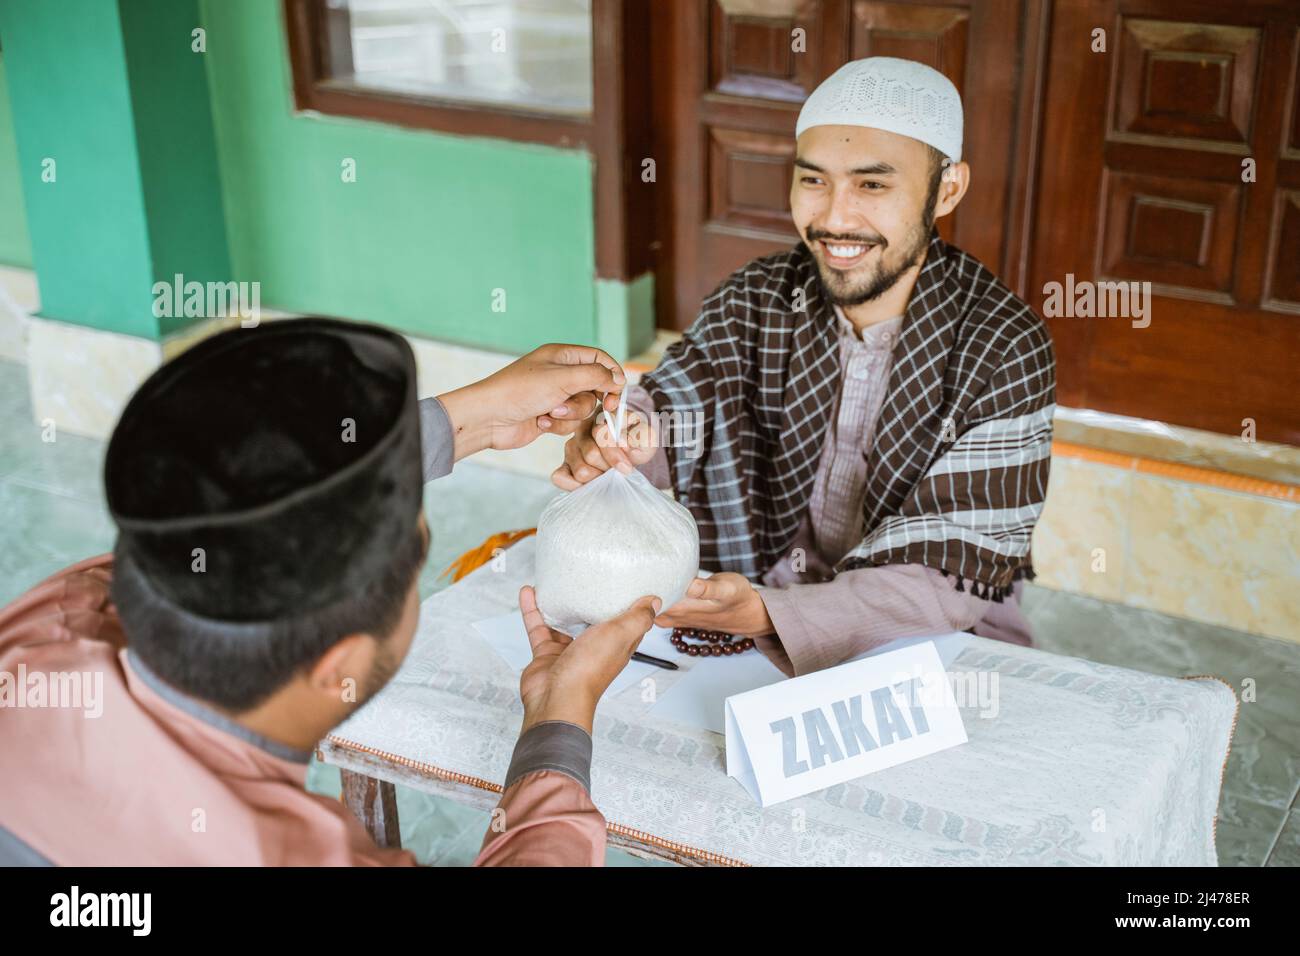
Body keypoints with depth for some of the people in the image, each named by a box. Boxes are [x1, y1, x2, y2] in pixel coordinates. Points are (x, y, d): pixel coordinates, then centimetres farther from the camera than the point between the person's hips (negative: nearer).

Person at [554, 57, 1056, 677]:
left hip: (934, 649, -1)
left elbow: (956, 578, -19)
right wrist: (613, 440, -41)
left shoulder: (1002, 351, -14)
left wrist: (763, 616, -32)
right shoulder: (754, 301, -2)